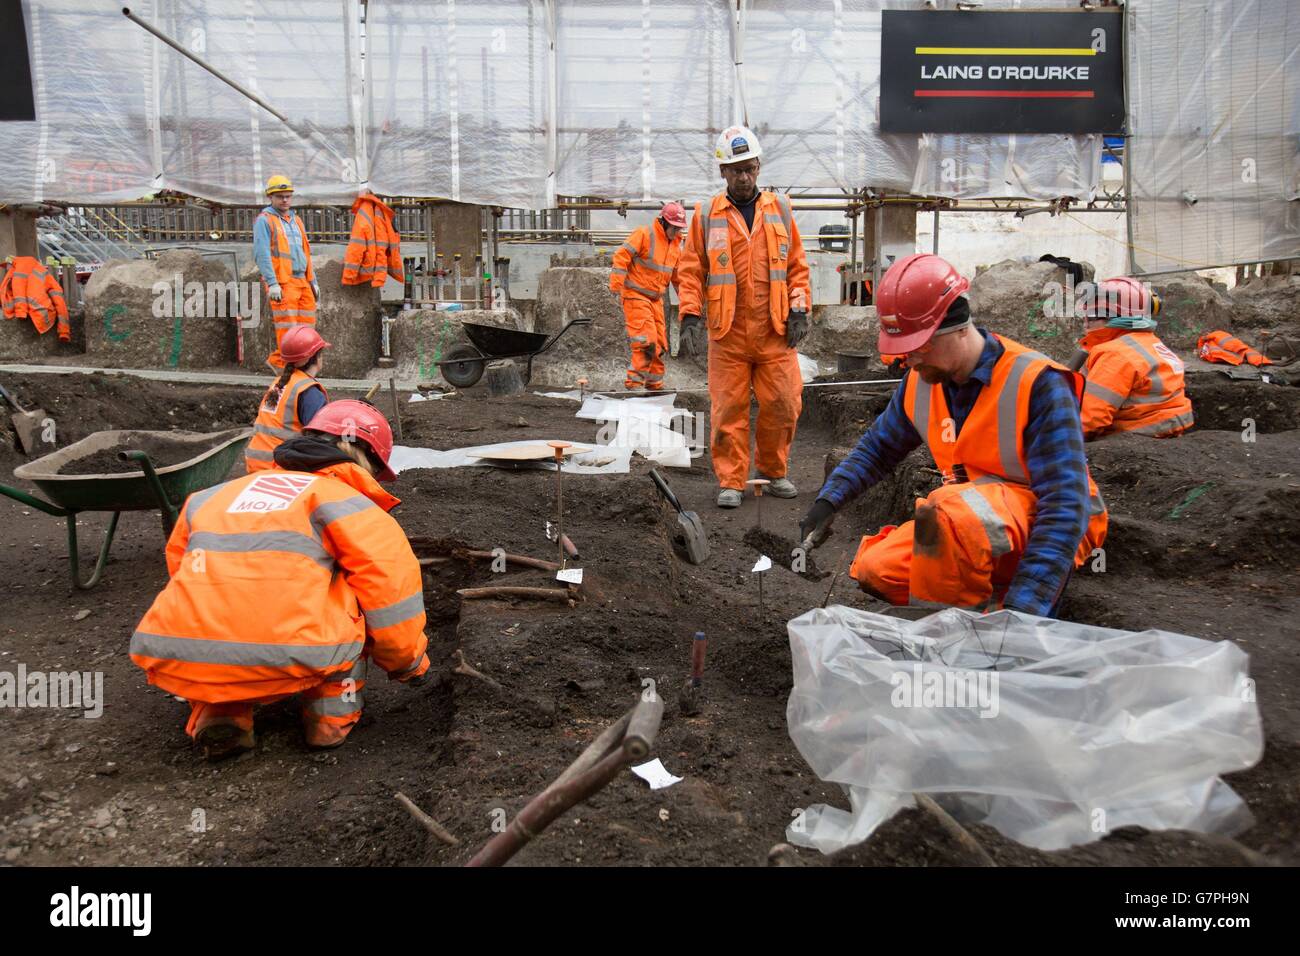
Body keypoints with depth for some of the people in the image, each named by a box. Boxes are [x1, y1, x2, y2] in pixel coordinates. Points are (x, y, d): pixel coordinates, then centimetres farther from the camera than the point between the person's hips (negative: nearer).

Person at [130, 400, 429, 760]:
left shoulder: (208, 498, 27)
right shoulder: (343, 499, 8)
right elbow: (393, 579, 1)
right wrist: (409, 664, 20)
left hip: (173, 664, 6)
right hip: (283, 663, -5)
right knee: (358, 582, 18)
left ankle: (217, 712, 13)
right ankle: (333, 716, 15)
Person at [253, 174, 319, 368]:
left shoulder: (296, 220, 20)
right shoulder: (264, 220, -3)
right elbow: (261, 254, -12)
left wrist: (313, 281, 19)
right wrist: (272, 283, -21)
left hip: (301, 281, 7)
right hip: (282, 282, -7)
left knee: (307, 324, 5)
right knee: (288, 328, -9)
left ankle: (277, 360, 15)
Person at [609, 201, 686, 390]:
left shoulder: (675, 244, 12)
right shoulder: (644, 234, -11)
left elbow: (678, 274, 23)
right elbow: (621, 257, -15)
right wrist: (616, 285, -20)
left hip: (656, 298, 8)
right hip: (635, 295, -8)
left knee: (659, 344, 10)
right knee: (646, 341, -18)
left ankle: (654, 385, 22)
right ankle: (634, 383, -12)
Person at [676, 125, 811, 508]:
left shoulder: (779, 208, 12)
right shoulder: (706, 214, 7)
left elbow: (797, 265, 14)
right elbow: (690, 269, 5)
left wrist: (799, 309, 3)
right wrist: (691, 317, -7)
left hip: (775, 332, 2)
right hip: (727, 333, -1)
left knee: (782, 404, 2)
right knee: (729, 409, 0)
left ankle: (774, 471, 22)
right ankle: (731, 482, 10)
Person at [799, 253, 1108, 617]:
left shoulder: (1036, 384, -22)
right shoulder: (921, 382, -2)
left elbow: (1065, 508, -25)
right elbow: (878, 446, 15)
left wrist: (1021, 612, -34)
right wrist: (828, 499, -4)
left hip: (1041, 529, -7)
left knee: (949, 508, -36)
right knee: (876, 568, -13)